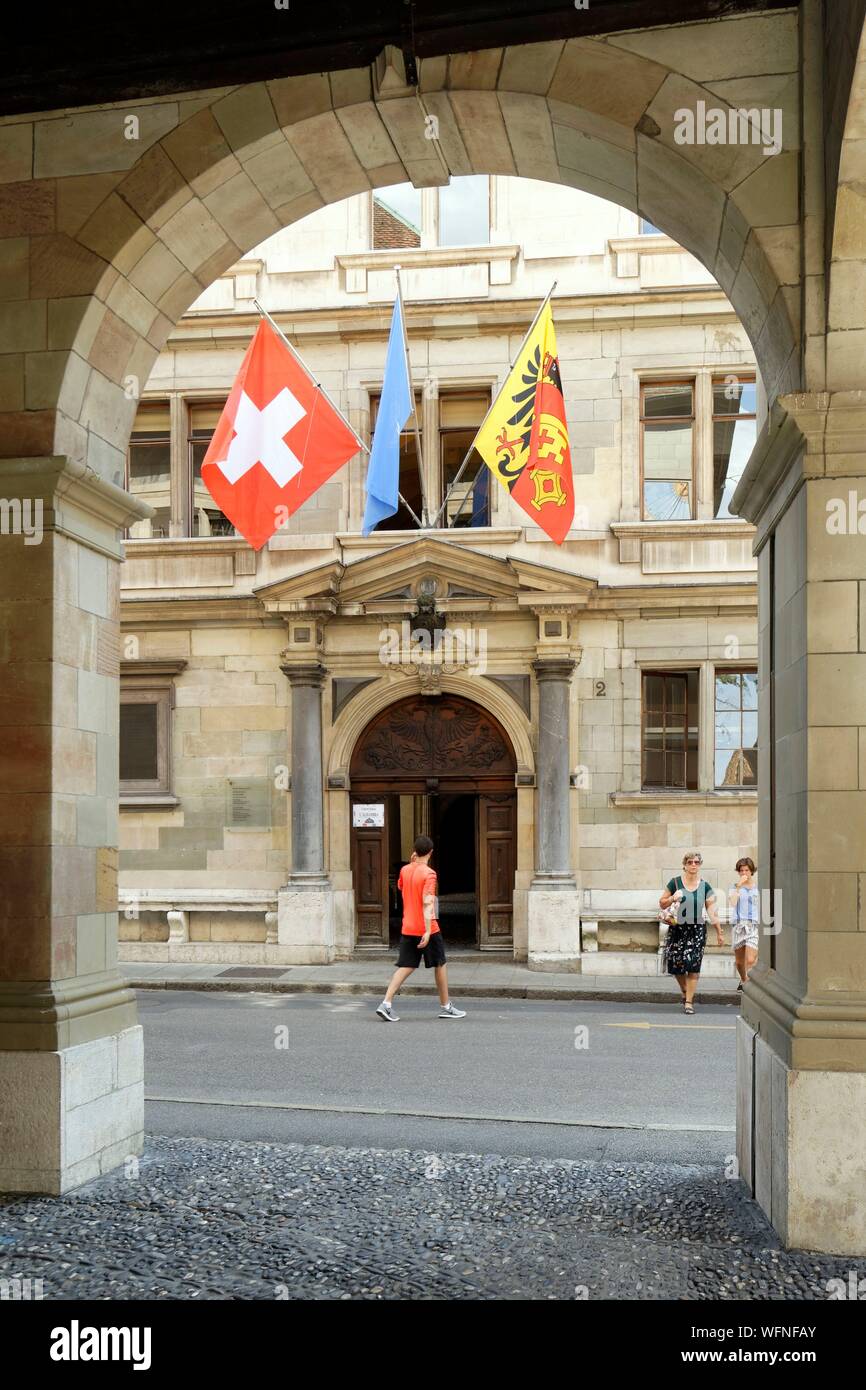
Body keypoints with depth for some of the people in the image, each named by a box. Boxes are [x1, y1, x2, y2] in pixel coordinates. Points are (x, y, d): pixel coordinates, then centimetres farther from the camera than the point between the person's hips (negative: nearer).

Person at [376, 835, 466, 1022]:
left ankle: (386, 1004, -9)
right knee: (440, 965, 11)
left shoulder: (405, 870, 4)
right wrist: (428, 931, -27)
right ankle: (445, 1007, 21)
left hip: (407, 928, 5)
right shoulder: (429, 874, -15)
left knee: (406, 967, 5)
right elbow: (428, 903, -23)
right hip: (426, 929, -5)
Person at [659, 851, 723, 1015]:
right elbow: (662, 904, 7)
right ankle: (685, 991, 29)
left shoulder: (705, 886, 4)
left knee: (693, 965, -9)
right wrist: (672, 898, -13)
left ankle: (688, 1001, -2)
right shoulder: (675, 883, 0)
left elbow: (712, 911, 7)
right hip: (677, 929, 0)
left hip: (697, 929, 0)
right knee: (676, 964, -1)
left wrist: (719, 932, 6)